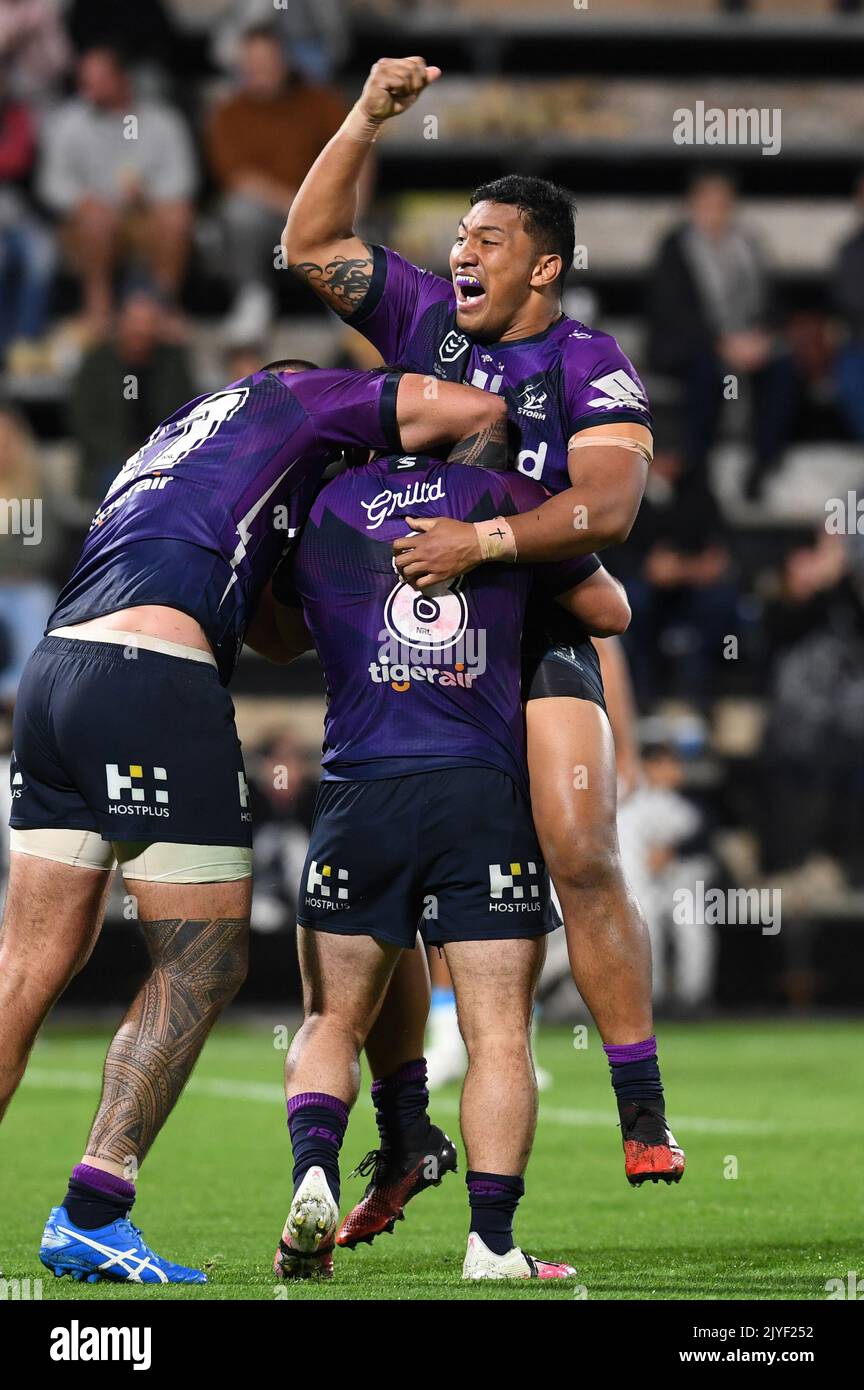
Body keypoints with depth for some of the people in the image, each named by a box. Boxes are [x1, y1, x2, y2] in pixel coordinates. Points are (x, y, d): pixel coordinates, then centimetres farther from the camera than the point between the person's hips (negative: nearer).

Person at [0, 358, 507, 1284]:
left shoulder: (169, 445, 36)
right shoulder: (292, 397, 15)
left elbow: (276, 631, 34)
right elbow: (476, 411, 9)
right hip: (155, 678, -8)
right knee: (203, 966, -1)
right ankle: (91, 1213, -6)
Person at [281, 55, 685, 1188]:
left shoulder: (590, 366, -5)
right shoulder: (424, 316, 8)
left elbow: (607, 506, -18)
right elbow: (309, 245, 11)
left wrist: (486, 540, -29)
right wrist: (366, 120, 1)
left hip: (537, 635, -4)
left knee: (583, 858, -17)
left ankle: (645, 1122, -13)